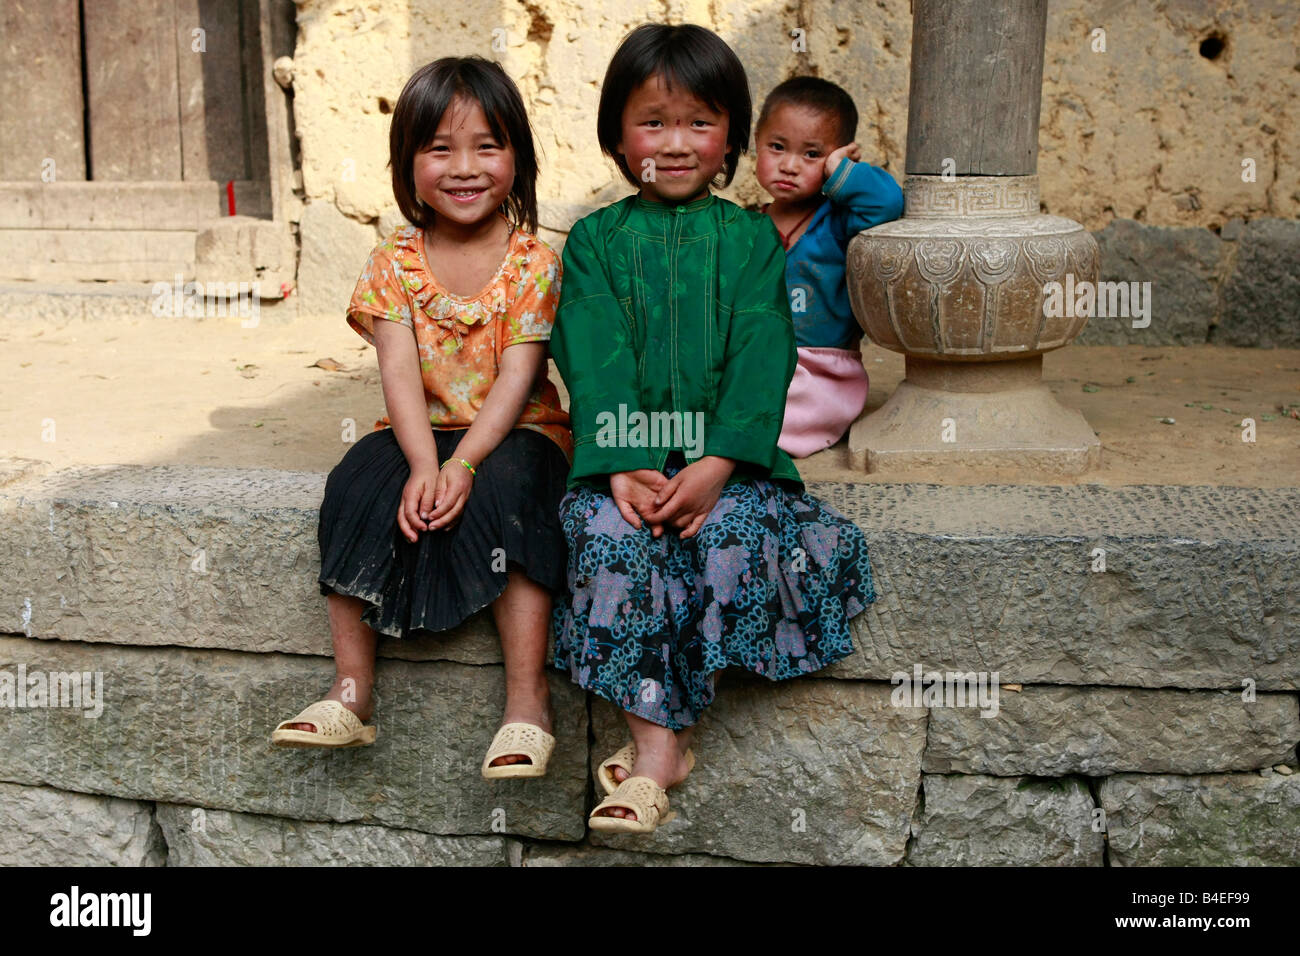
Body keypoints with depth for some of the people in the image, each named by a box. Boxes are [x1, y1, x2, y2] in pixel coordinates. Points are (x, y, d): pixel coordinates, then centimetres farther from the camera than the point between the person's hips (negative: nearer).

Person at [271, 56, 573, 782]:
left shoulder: (534, 262, -6)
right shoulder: (394, 265, 1)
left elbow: (517, 377, -14)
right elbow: (400, 372, -9)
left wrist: (464, 463, -27)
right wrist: (424, 463, -25)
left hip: (515, 431, -3)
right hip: (421, 432, 3)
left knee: (505, 489, -34)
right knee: (360, 486, -25)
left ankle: (528, 701, -30)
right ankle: (352, 693, -19)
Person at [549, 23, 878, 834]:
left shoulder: (751, 238, 9)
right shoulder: (595, 240, 9)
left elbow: (761, 357, -3)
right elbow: (593, 362, -2)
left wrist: (717, 464, -18)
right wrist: (622, 466, -18)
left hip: (724, 454, 0)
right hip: (625, 453, 1)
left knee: (737, 527, -29)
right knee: (609, 530, -28)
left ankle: (658, 733, -16)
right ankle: (658, 743, -21)